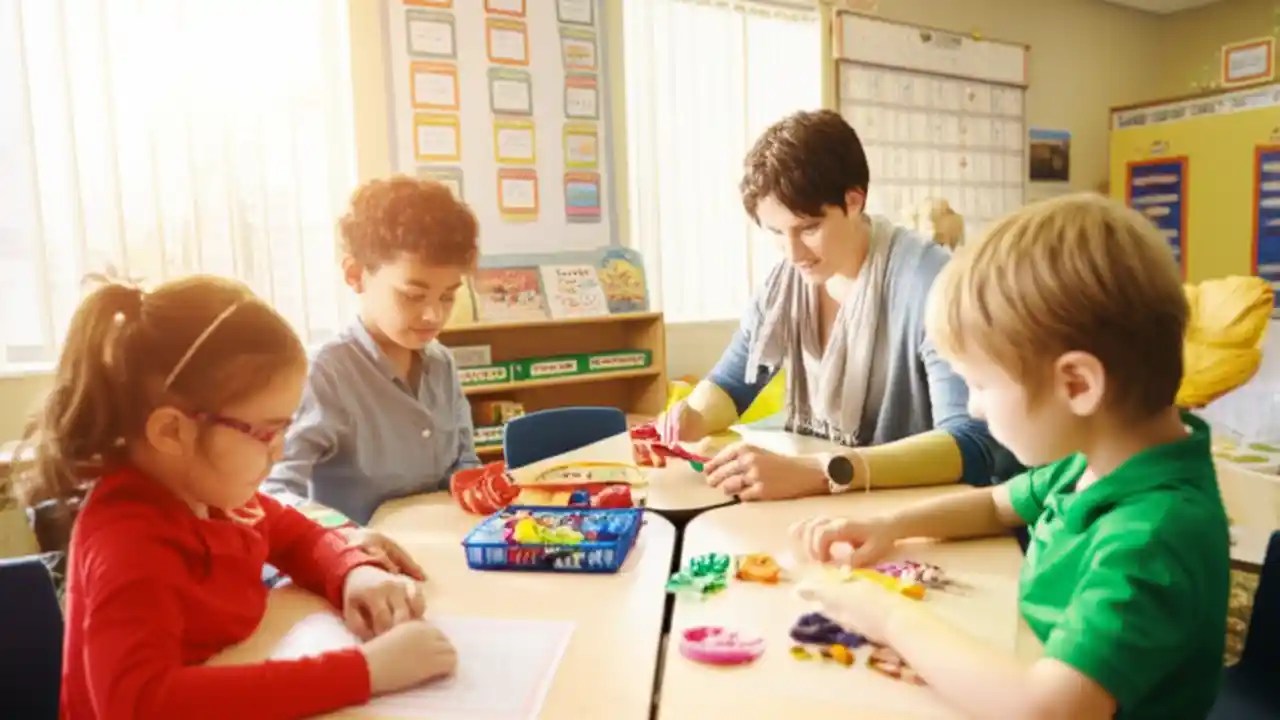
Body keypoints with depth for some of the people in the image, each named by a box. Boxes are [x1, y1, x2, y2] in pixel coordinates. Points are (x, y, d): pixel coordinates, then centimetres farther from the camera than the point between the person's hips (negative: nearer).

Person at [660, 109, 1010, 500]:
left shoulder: (928, 280, -19)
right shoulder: (787, 280, -1)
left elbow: (977, 443, -27)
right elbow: (729, 384, 9)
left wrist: (818, 471, -39)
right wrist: (693, 418, -13)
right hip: (813, 505, 5)